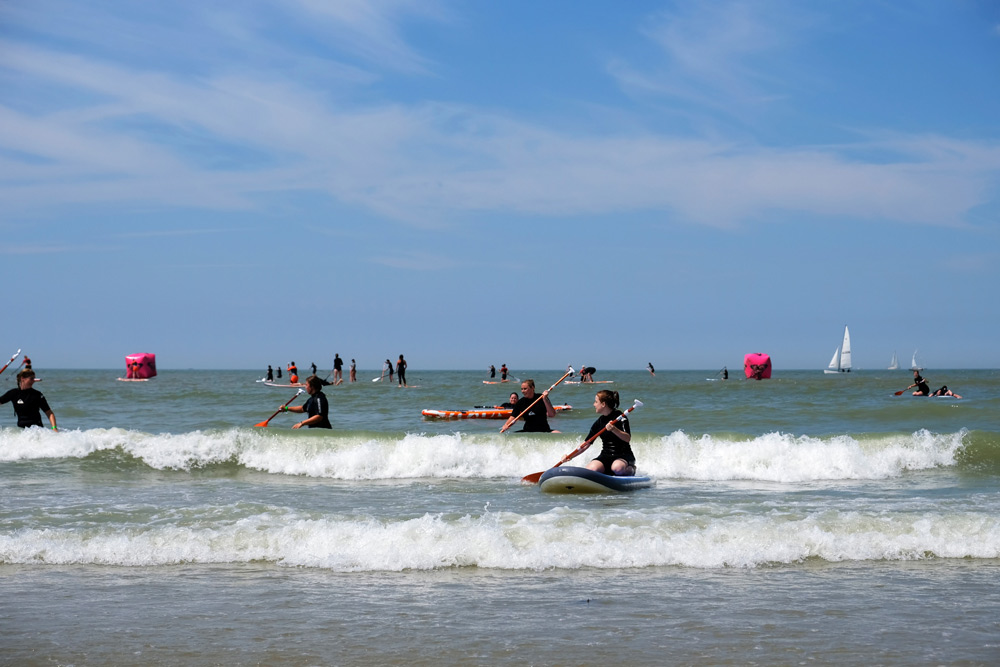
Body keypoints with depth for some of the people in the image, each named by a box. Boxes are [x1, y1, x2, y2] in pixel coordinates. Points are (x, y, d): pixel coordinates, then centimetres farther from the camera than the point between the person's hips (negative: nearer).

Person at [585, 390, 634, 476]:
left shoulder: (619, 417, -7)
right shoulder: (599, 422, 9)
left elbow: (627, 439, -18)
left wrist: (614, 429, -34)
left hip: (624, 456, -4)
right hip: (606, 456, 4)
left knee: (617, 468, -39)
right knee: (591, 469, -29)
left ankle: (630, 470, -1)